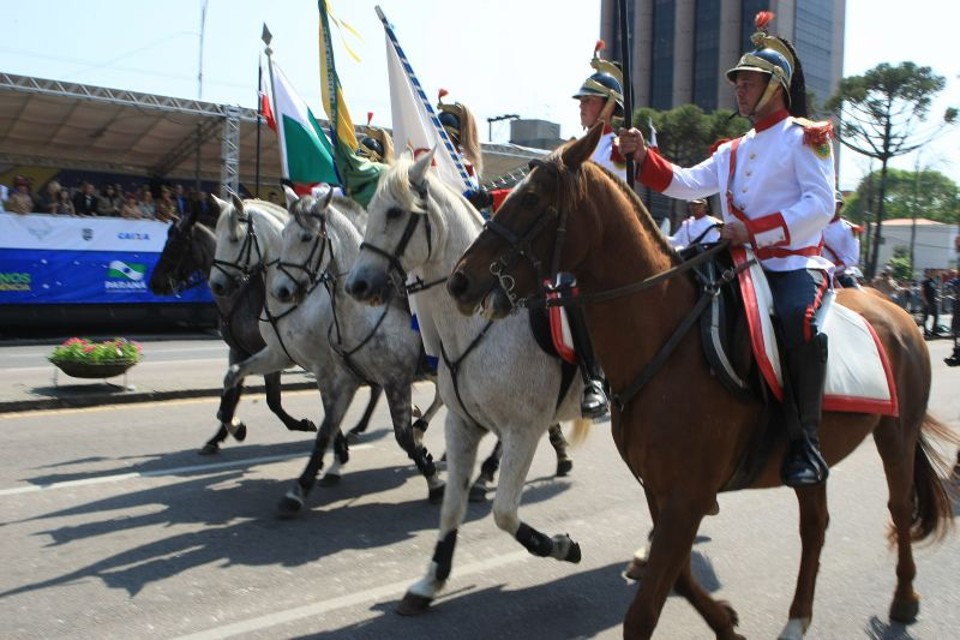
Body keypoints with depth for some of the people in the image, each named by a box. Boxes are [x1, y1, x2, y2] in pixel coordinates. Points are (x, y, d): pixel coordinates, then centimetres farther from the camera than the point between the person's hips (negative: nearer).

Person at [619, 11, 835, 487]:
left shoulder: (805, 137, 2)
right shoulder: (733, 151, 22)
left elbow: (821, 204, -11)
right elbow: (687, 183, 15)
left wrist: (754, 229, -21)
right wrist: (642, 156, 0)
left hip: (794, 264, -7)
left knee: (798, 323, -36)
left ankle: (805, 443, -24)